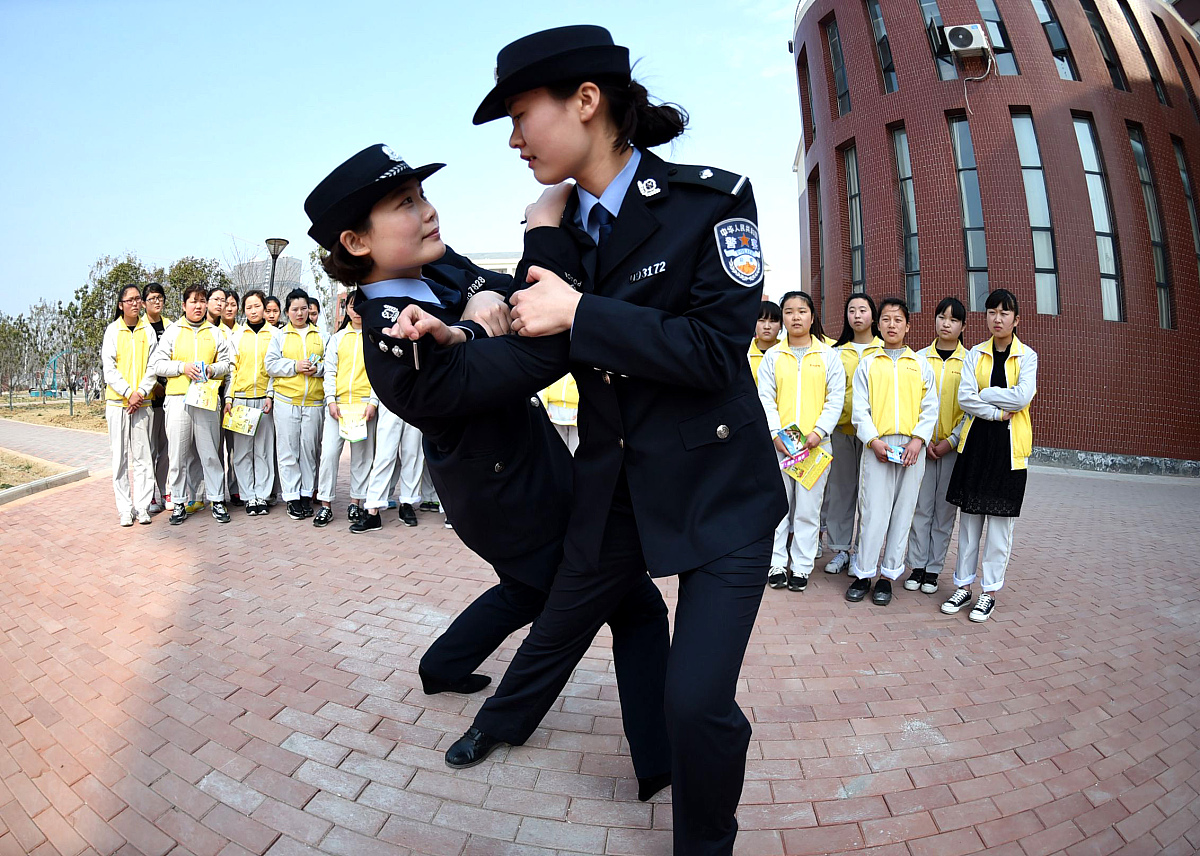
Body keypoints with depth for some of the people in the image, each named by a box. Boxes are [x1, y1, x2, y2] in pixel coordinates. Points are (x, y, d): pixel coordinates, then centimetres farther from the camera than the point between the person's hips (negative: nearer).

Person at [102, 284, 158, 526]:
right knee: (120, 456, 2)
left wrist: (140, 392, -9)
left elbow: (153, 366, 3)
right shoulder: (112, 330, 4)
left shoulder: (147, 330, 7)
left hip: (141, 401, 0)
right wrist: (128, 393, -11)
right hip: (117, 401, 0)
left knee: (142, 456, -1)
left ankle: (142, 507, 5)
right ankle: (125, 509, 7)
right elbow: (109, 368, -1)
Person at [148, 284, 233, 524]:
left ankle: (217, 500, 8)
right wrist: (182, 367, -9)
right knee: (178, 453, 1)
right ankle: (179, 503, 11)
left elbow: (226, 362, 12)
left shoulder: (215, 333, 14)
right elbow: (156, 364, 5)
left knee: (210, 452, 1)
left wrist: (212, 370, -8)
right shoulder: (172, 332, 10)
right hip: (178, 398, 0)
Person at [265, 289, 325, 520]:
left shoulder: (320, 336, 13)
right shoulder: (279, 336, 10)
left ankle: (307, 494, 15)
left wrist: (317, 368, -7)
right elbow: (271, 365, 3)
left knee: (309, 449, 4)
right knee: (288, 450, -1)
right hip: (286, 400, -1)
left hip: (313, 401, 1)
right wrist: (295, 366, -11)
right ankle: (292, 497, 6)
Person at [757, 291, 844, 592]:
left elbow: (836, 398, 2)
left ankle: (802, 567, 15)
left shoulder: (828, 355, 8)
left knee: (808, 507, 3)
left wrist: (818, 432, -10)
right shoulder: (772, 356, 9)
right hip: (778, 442, 1)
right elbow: (765, 398, 3)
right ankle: (776, 564, 15)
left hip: (816, 443, 0)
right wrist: (777, 434, -10)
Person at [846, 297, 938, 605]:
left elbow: (931, 407, 7)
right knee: (873, 511, -4)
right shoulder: (868, 363, 10)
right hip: (877, 446, -1)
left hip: (912, 447, 1)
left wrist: (917, 440, -7)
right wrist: (873, 440, -10)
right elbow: (860, 409, 4)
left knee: (903, 511, 4)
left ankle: (888, 575, 14)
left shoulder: (920, 364, 12)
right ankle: (863, 574, 8)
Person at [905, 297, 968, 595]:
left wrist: (950, 441, -9)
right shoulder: (920, 358, 7)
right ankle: (917, 566, 11)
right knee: (921, 506, 3)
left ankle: (933, 569, 12)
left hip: (953, 445, -1)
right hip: (922, 443, 1)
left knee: (945, 508, 3)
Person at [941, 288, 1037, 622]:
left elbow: (1022, 397, -14)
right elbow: (965, 399, -5)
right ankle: (963, 586, 17)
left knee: (1001, 519, 3)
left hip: (1010, 444, -2)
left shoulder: (1027, 356, 1)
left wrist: (981, 394, -8)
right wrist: (998, 411, -13)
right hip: (976, 440, 2)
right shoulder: (975, 354, 7)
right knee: (969, 515, 6)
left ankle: (990, 591, 14)